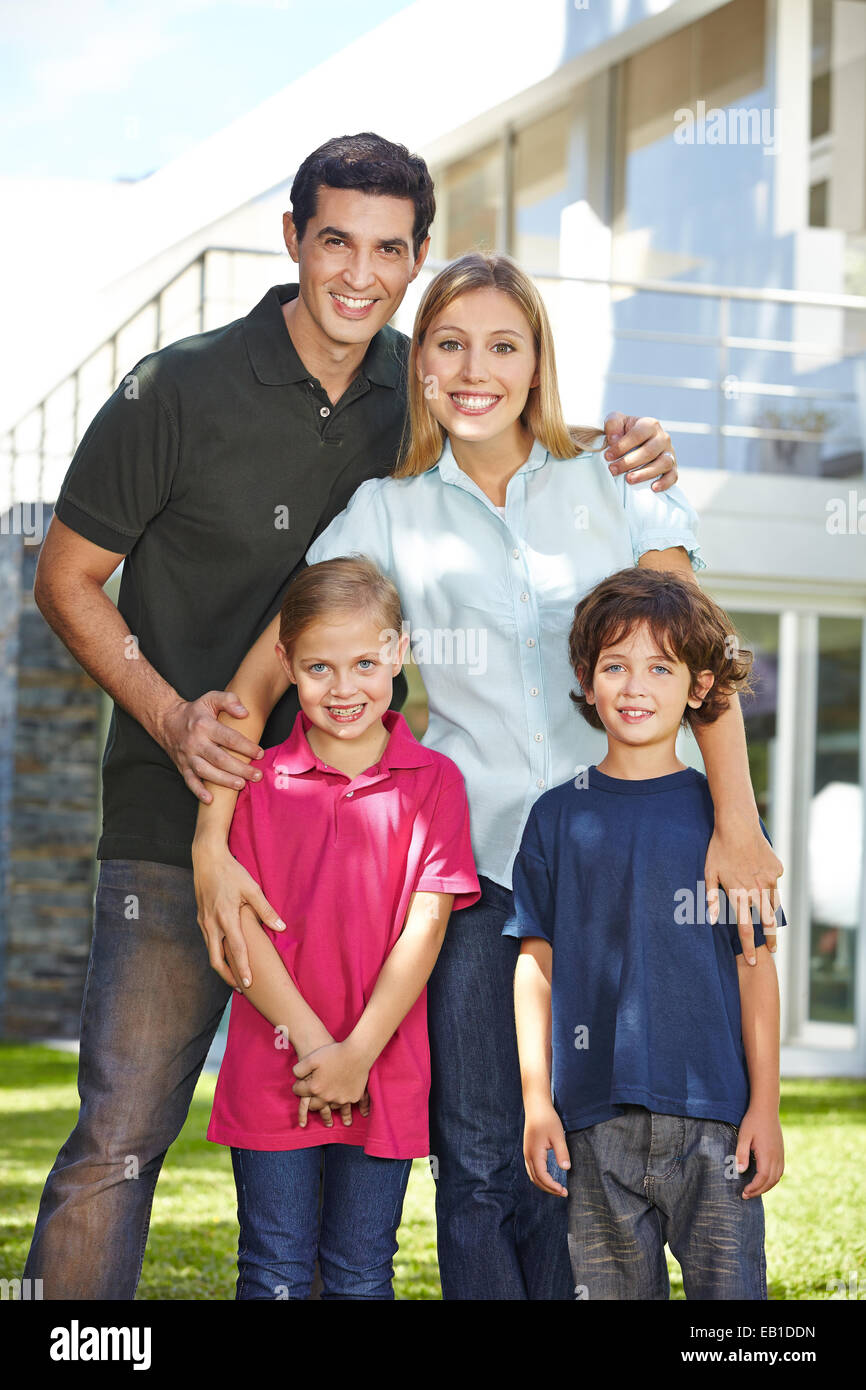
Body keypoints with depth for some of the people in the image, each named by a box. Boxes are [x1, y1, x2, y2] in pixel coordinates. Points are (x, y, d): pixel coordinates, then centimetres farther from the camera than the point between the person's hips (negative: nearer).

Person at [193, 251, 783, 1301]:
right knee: (480, 1158, -3)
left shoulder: (614, 482, 7)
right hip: (470, 857, 0)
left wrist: (736, 823, -15)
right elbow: (262, 673, 2)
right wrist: (213, 843, -10)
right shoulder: (388, 513, 7)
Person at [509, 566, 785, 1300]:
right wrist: (536, 1100, 1)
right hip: (596, 1116, 1)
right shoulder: (559, 816, 6)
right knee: (611, 1287, 6)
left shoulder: (722, 814, 4)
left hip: (713, 1111, -1)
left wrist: (766, 1106, 1)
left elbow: (755, 968, 5)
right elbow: (536, 964, 7)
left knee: (729, 1283, 0)